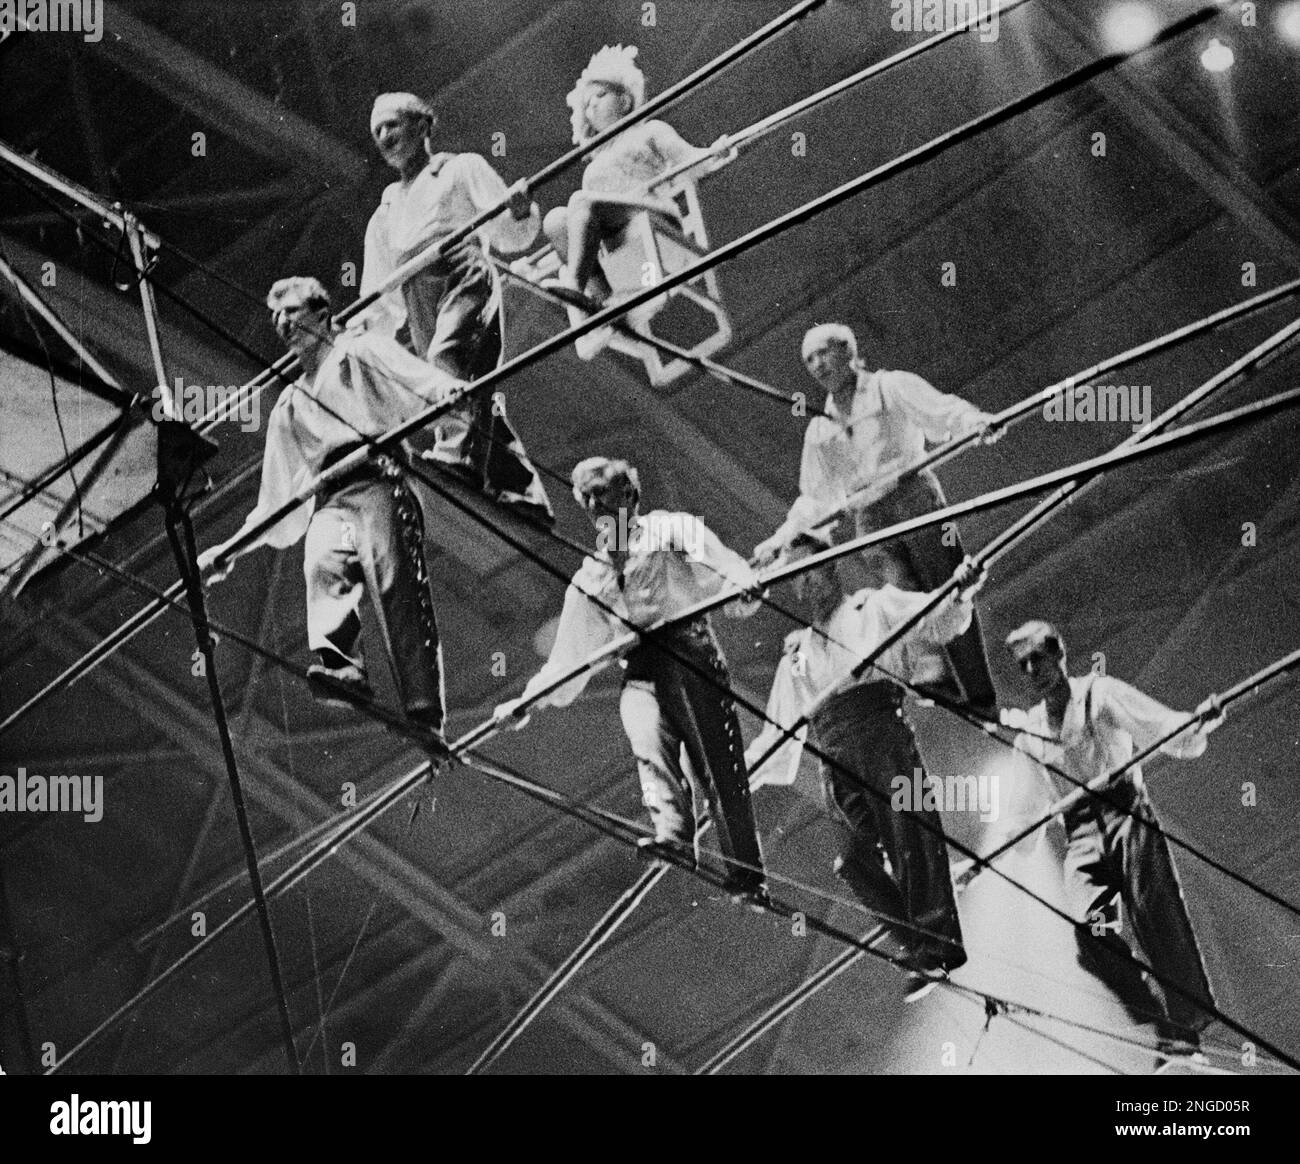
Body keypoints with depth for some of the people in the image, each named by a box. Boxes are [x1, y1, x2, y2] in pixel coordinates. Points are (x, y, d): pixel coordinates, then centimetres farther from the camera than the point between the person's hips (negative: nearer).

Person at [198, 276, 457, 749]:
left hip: (378, 484, -4)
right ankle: (342, 670, -47)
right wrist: (233, 547, 29)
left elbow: (414, 374, -5)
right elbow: (276, 496, 34)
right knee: (322, 565, -30)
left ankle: (426, 721, -20)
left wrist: (449, 390, -28)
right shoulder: (289, 406, 32)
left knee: (400, 598, -16)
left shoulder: (358, 352, 17)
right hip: (329, 500, 4)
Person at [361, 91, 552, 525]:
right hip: (419, 307, 5)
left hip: (465, 280, -5)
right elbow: (378, 306, 29)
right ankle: (524, 494, -7)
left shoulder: (462, 169, 19)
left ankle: (458, 452, -52)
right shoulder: (384, 216, 32)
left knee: (451, 358, -32)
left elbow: (508, 236, 3)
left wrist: (520, 213, -18)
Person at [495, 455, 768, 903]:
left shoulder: (669, 530, 11)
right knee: (648, 739, -29)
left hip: (692, 652, -3)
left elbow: (712, 557, -9)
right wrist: (528, 700, 19)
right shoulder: (590, 581, 24)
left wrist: (743, 582, -30)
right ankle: (674, 839, -42)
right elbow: (569, 658, 27)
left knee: (721, 769, -8)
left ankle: (748, 880, -2)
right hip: (640, 670, 3)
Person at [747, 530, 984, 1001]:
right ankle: (923, 947, -14)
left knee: (910, 833, -18)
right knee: (859, 860, -15)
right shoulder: (797, 653, 31)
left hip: (879, 728, -3)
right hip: (838, 762, 4)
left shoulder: (873, 608, 19)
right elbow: (776, 734, 33)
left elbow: (933, 617, 4)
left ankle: (938, 947, -20)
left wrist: (961, 591, -17)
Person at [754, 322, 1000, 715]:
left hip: (914, 495, -4)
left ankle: (984, 701, -6)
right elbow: (816, 500, 27)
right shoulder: (820, 429, 22)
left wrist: (974, 420, -30)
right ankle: (942, 683, -18)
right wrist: (779, 539, 17)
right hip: (868, 517, 4)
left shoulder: (890, 387, 9)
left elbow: (943, 411, -8)